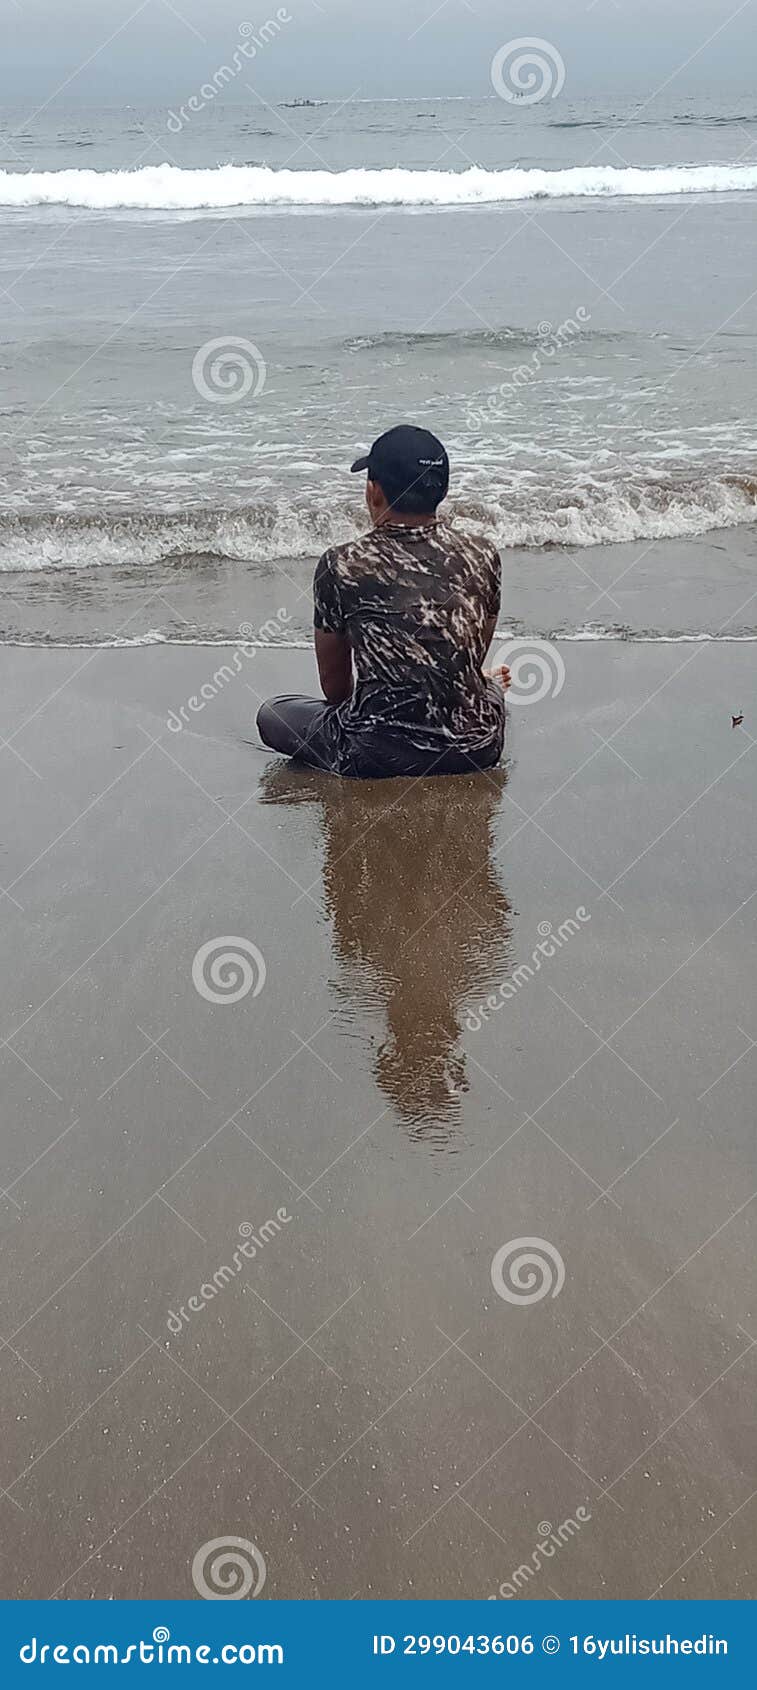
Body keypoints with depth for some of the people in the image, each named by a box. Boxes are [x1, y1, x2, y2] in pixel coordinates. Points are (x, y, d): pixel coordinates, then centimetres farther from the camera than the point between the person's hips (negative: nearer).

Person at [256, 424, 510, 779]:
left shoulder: (341, 566, -9)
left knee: (271, 713, 23)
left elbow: (334, 685, 3)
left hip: (377, 756, -5)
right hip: (475, 749, 5)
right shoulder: (482, 556, -2)